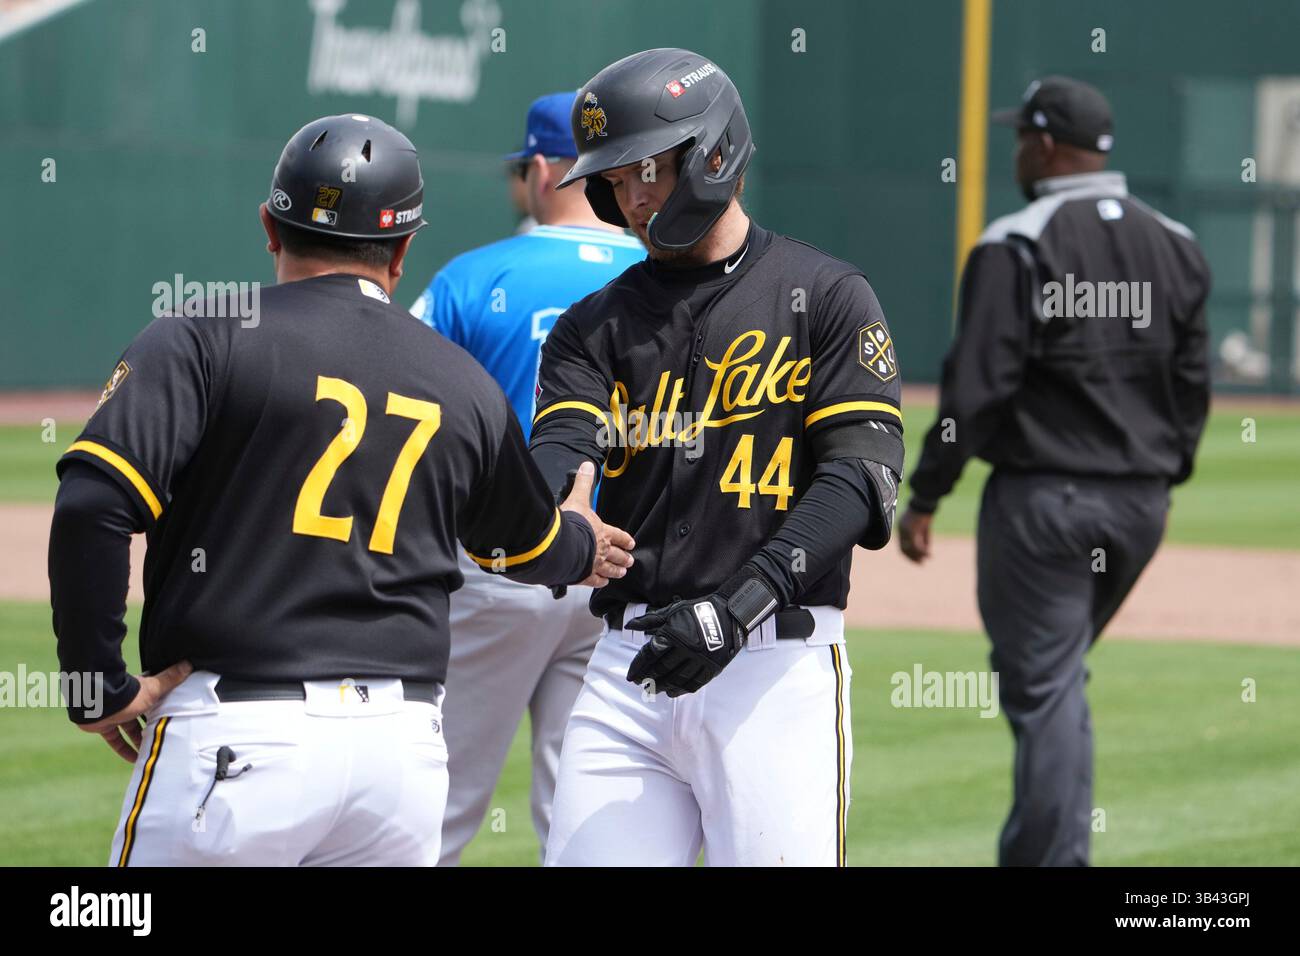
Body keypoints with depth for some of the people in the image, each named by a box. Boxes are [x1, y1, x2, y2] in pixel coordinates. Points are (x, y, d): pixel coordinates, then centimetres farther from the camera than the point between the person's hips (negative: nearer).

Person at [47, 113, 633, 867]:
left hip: (236, 742, -4)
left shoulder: (204, 338, -2)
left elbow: (92, 505, -14)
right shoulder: (464, 385, 12)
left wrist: (101, 684, -4)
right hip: (405, 745, 4)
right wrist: (582, 544, 55)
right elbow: (531, 547, 31)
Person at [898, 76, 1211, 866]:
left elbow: (977, 386, -15)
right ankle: (1033, 852, 22)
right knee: (1056, 675, 21)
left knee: (1044, 684, -4)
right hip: (1141, 501, 6)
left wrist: (925, 496, -9)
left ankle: (1054, 858, -9)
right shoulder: (1175, 246, 7)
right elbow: (1193, 384, 11)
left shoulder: (1016, 246, -11)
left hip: (1044, 496, -6)